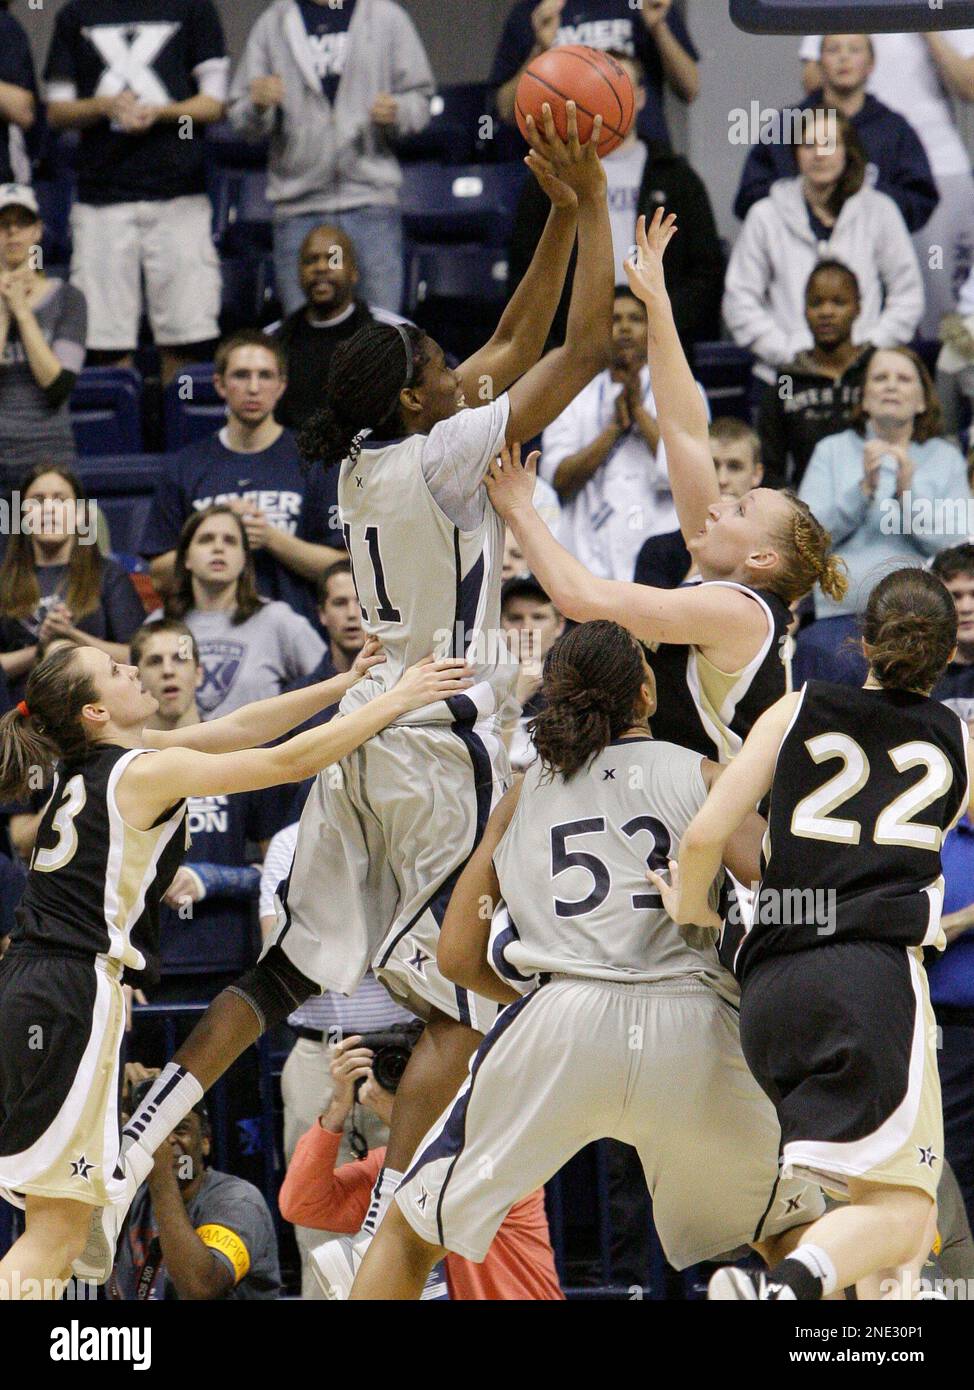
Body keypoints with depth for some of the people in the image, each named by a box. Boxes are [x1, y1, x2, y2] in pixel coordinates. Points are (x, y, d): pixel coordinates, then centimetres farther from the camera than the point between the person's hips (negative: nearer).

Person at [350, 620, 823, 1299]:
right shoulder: (699, 776, 12)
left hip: (558, 1033, 1)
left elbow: (457, 956, 17)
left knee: (411, 1230, 14)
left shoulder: (526, 792, 19)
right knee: (792, 1226, 23)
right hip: (691, 1032, 0)